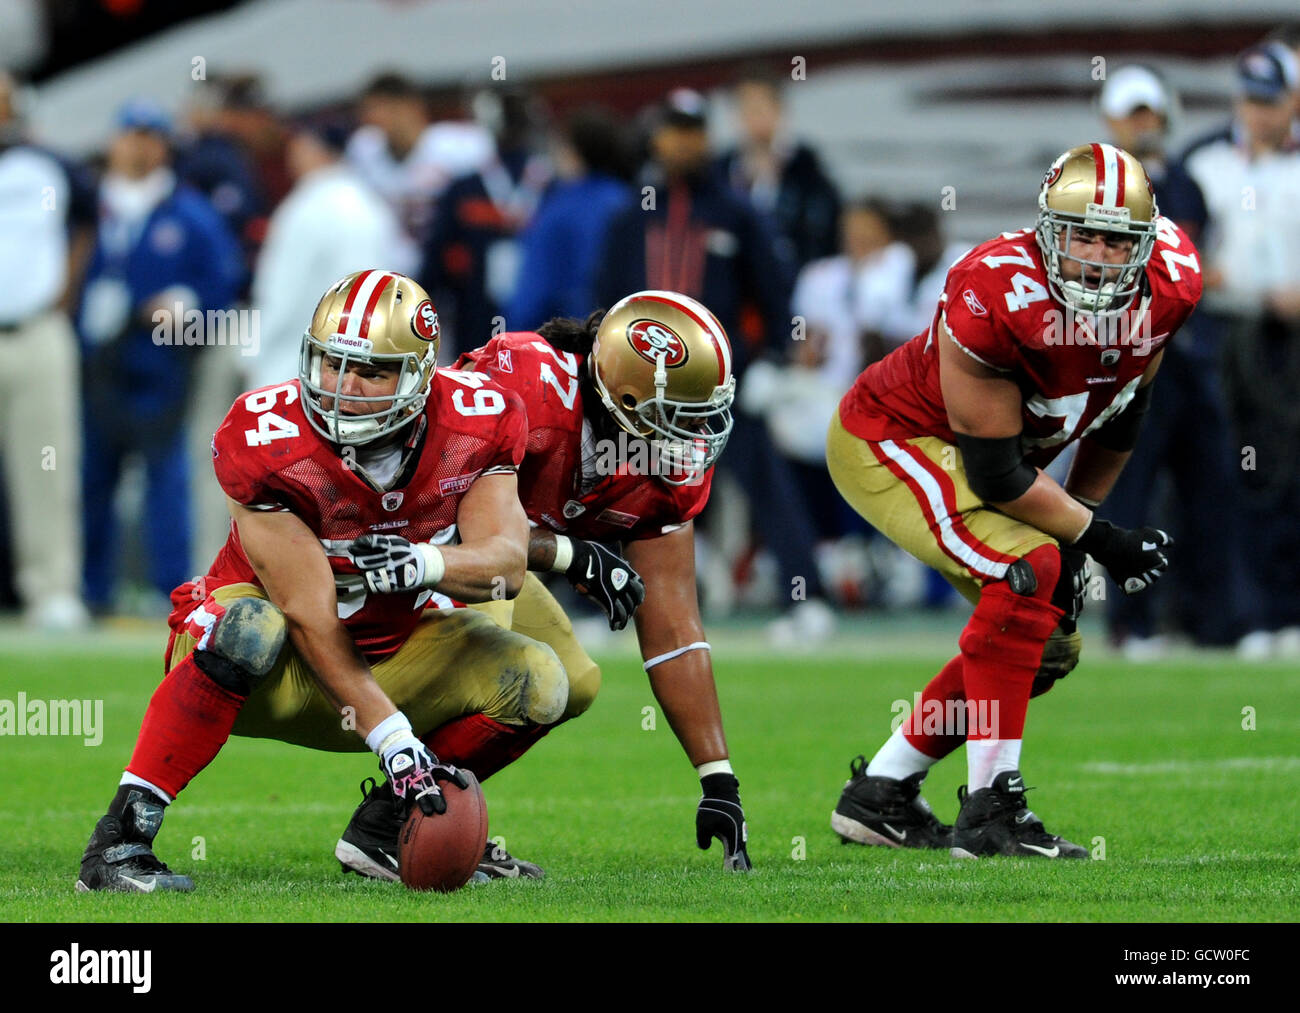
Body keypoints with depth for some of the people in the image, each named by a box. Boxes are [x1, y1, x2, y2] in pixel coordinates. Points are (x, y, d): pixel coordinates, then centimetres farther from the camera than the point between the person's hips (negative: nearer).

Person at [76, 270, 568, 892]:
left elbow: (507, 564, -20)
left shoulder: (476, 428, -13)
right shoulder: (266, 441, -27)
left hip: (390, 644, 5)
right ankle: (120, 840, -34)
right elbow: (308, 613, -29)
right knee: (249, 626, -39)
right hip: (280, 674, -5)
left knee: (535, 683, -14)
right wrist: (392, 738, -34)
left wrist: (423, 562, -43)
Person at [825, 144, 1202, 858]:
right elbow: (996, 474, -28)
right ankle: (991, 811, -24)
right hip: (890, 443, -8)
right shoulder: (996, 300, -36)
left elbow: (1120, 416, 4)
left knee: (1048, 643, 8)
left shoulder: (1168, 289, -16)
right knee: (1026, 571, -28)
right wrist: (1099, 538, -20)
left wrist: (1076, 519, 2)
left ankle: (878, 796, 19)